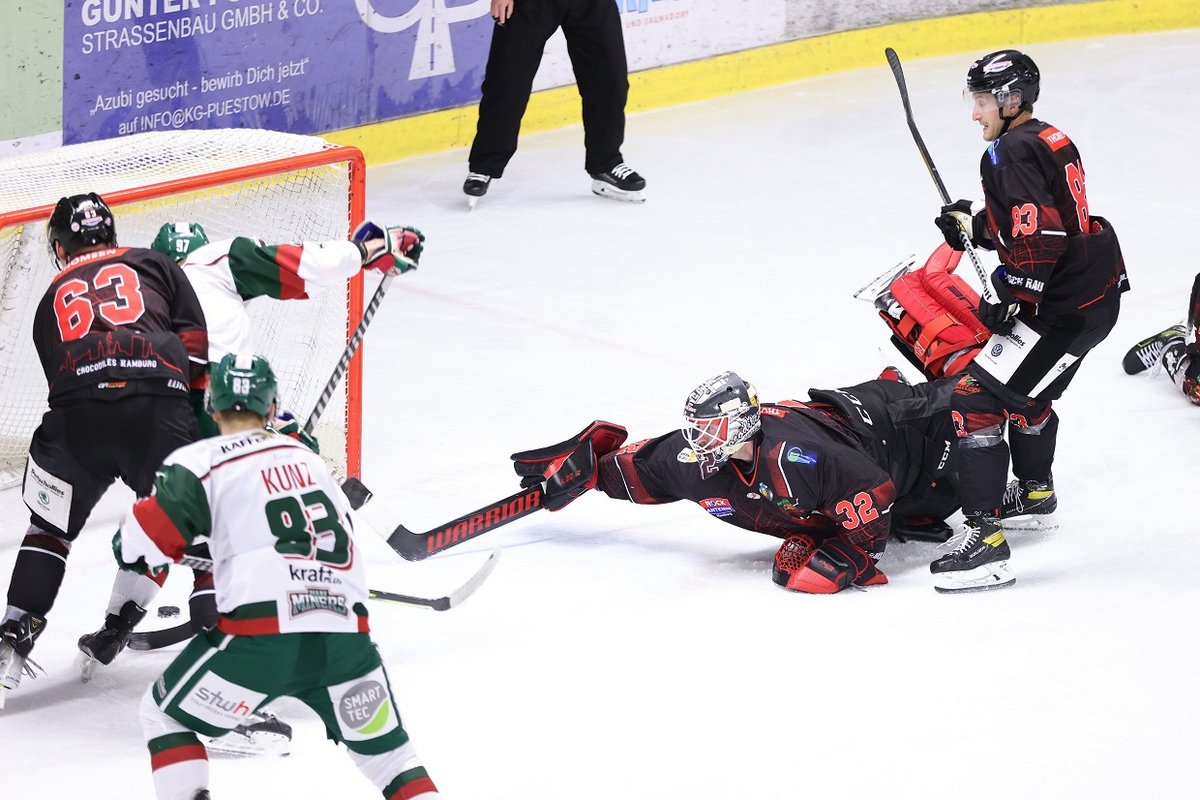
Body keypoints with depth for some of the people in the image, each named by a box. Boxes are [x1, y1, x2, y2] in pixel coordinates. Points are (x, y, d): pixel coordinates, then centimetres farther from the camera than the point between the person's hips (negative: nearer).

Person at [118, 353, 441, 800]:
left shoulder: (202, 462, 6)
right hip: (346, 634, 4)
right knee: (386, 749, 20)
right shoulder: (308, 458, 24)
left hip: (261, 635, -4)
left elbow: (139, 545, -4)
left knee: (164, 716, 16)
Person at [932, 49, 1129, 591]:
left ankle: (985, 538, -19)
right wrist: (973, 226, 13)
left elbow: (1038, 237, -26)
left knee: (978, 399, -13)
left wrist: (1009, 297, -18)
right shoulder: (1050, 141, 14)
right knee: (1028, 388, 34)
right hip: (1098, 291, 11)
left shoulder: (1012, 153, -17)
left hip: (1062, 310, -11)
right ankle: (1035, 489, 57)